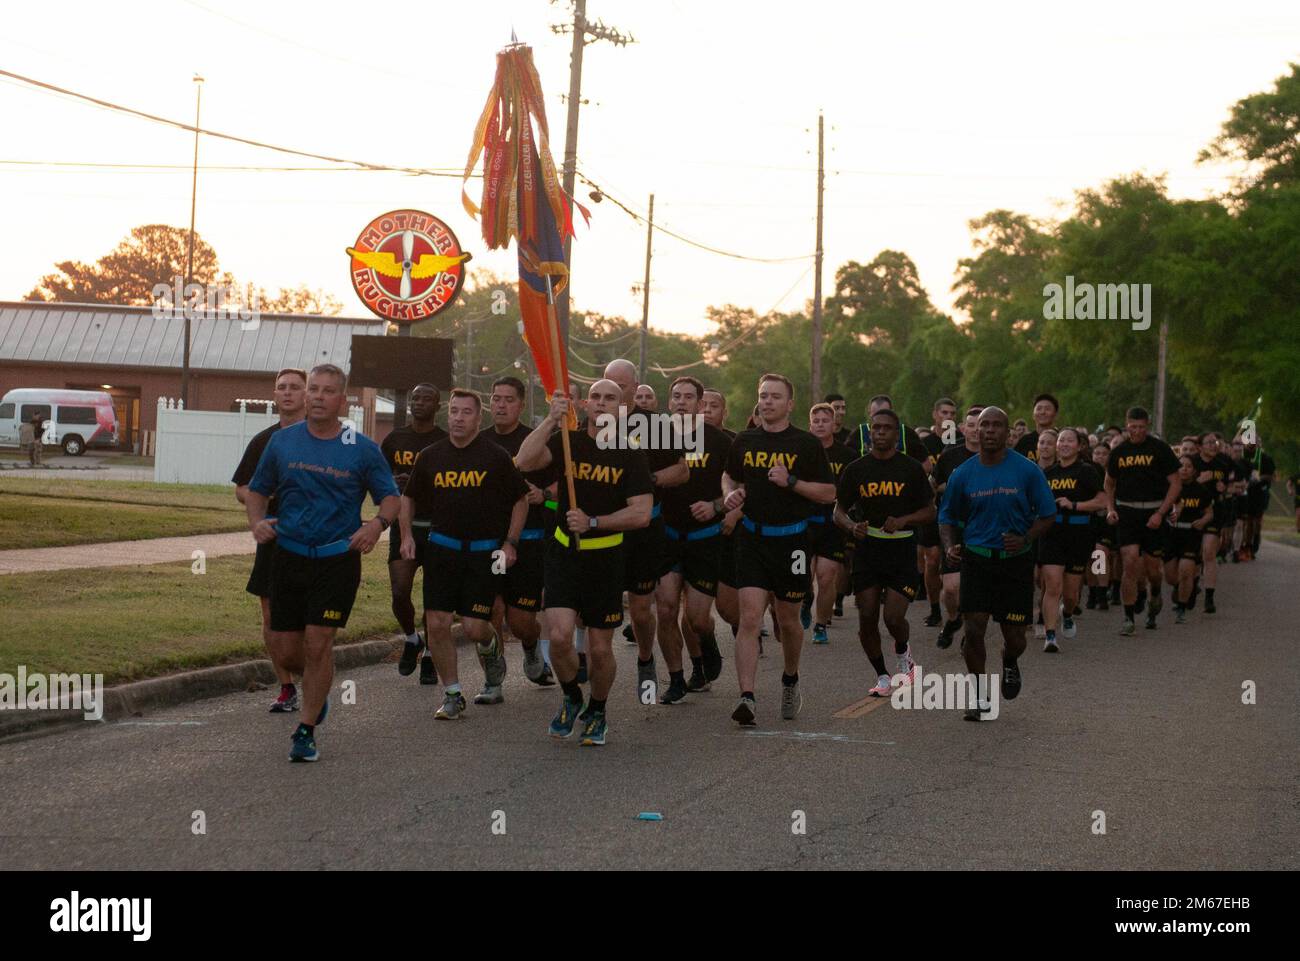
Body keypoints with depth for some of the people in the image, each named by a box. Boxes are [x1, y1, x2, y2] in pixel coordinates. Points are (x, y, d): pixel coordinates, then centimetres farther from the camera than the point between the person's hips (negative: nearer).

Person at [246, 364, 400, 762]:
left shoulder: (362, 449, -2)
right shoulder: (283, 441, 4)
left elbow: (391, 497, 3)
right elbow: (256, 490, 15)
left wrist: (377, 524, -18)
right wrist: (257, 521, -5)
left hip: (338, 560, -3)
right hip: (288, 557, 3)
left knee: (317, 645, -8)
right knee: (285, 653, 5)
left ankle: (306, 732, 6)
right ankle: (318, 689, 38)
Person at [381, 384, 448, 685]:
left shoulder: (447, 444, 0)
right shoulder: (394, 440, 8)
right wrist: (393, 483, -6)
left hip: (437, 527, -1)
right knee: (399, 592, -10)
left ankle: (430, 657, 19)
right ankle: (411, 639, 18)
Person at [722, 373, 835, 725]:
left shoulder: (807, 444, -3)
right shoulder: (744, 441, 6)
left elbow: (829, 493, -3)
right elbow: (729, 476, 23)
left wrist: (791, 482, -16)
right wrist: (731, 493, 1)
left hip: (791, 541, -1)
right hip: (752, 539, 1)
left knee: (788, 621, 11)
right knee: (749, 618, -12)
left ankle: (790, 680, 38)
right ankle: (746, 698, -17)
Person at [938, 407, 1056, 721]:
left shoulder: (1027, 471, -4)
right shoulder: (963, 474, 1)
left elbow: (1048, 515, 2)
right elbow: (947, 517, 11)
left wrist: (1025, 539, -15)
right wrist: (950, 545, -9)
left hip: (1016, 561, -1)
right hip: (976, 559, 1)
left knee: (1014, 637, 2)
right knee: (973, 629, -11)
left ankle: (1010, 664, 39)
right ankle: (980, 696, 5)